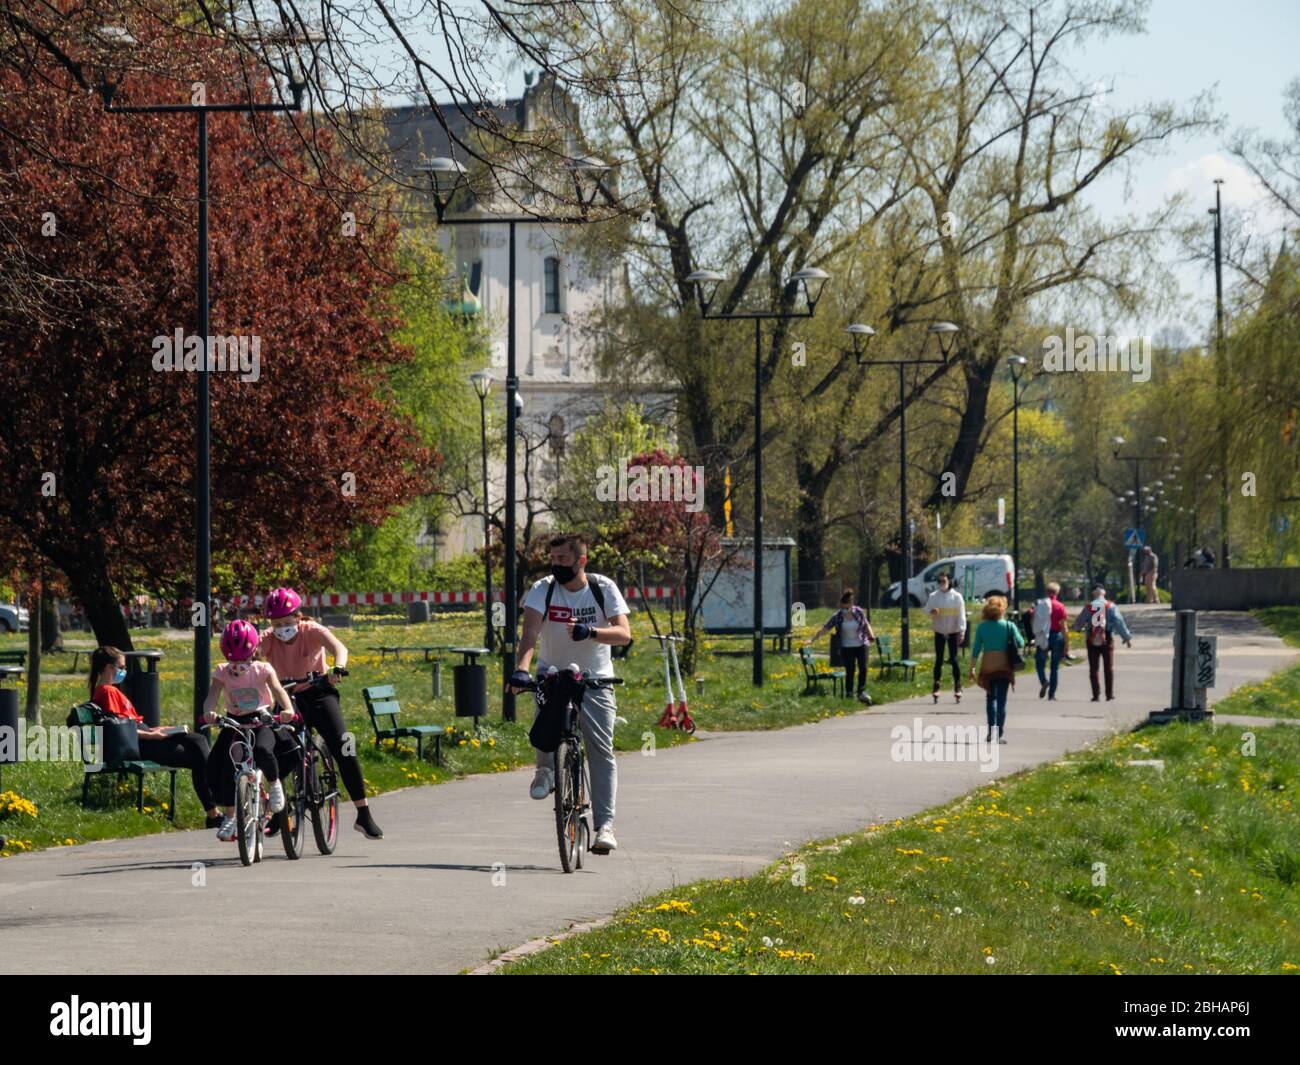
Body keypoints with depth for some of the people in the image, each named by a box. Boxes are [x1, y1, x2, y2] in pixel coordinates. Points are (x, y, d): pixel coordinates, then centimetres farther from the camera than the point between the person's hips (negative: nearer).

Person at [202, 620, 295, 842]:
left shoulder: (262, 670, -8)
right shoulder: (222, 673, -4)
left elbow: (278, 690, -25)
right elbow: (212, 696, -19)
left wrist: (288, 709, -47)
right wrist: (209, 713, -44)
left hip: (261, 721, -3)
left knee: (262, 750, -37)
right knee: (215, 766, -17)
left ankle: (274, 783, -2)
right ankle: (229, 815, 1)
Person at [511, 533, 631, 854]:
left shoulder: (603, 589, -9)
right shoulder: (543, 589, -10)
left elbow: (624, 633, -20)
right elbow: (530, 631, -24)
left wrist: (589, 631, -38)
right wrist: (522, 668, -42)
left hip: (594, 677, 0)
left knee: (601, 750, -9)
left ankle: (605, 824, -7)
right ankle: (546, 770, -6)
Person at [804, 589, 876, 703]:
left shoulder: (859, 612, -5)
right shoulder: (837, 616, -8)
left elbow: (866, 625, 9)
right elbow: (824, 629, -6)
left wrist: (871, 636, -6)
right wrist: (812, 640, -10)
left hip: (861, 645, 1)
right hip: (847, 648, -1)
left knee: (863, 668, -3)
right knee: (850, 671, -4)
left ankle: (861, 692, 9)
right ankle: (848, 694, 7)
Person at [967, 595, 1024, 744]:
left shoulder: (981, 627, 0)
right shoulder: (1009, 626, -4)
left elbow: (976, 649, 0)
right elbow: (1020, 643, -4)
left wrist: (972, 668, 6)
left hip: (987, 666, 1)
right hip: (1004, 665, -1)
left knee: (990, 698, 17)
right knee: (1002, 700, 3)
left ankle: (991, 731, 9)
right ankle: (1000, 734, -3)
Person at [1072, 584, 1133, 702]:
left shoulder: (1088, 607, 0)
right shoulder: (1111, 606, -3)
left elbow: (1078, 624, 4)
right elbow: (1119, 623, -9)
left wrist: (1079, 629, 29)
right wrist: (1127, 638, -5)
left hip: (1092, 641, 0)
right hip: (1107, 640, 0)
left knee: (1093, 669, 6)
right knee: (1109, 668, 9)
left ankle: (1096, 694, 2)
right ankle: (1109, 694, 8)